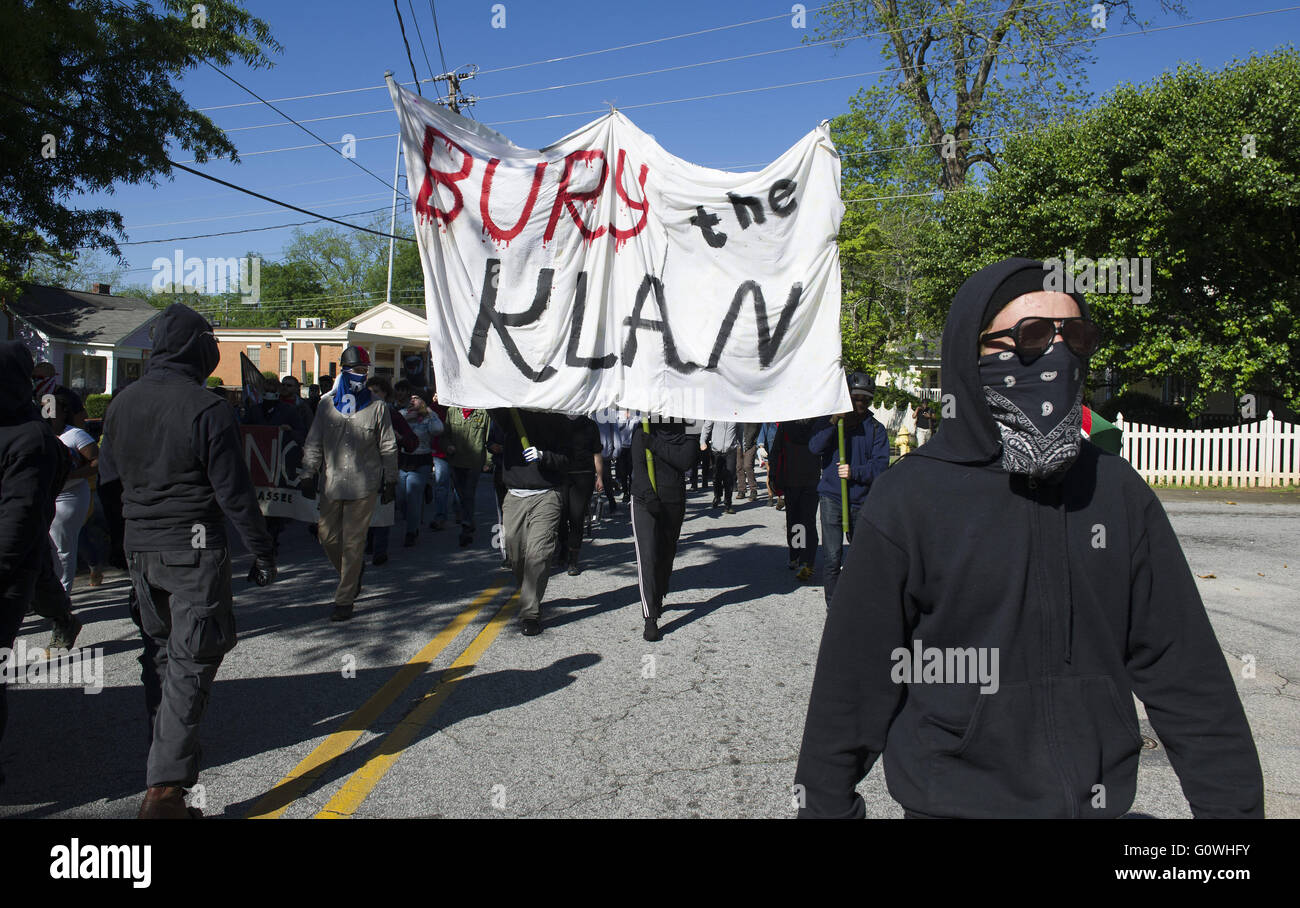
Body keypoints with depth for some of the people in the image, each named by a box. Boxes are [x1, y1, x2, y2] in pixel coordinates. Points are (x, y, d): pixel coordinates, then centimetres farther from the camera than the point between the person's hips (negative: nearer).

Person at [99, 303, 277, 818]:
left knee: (166, 650, 23)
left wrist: (114, 544, 24)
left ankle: (169, 735, 40)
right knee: (192, 662, -2)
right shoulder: (205, 409, -16)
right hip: (193, 549, -7)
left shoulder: (122, 403, 6)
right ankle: (165, 788, -5)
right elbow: (234, 492, -15)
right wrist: (262, 553, -6)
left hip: (138, 547, 7)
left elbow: (108, 479, 14)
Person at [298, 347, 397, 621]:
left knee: (353, 542, -2)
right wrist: (308, 474, 5)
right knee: (327, 536, 7)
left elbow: (388, 447, 7)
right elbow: (313, 443, 12)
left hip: (362, 485, -3)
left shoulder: (376, 407, 3)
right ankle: (353, 572, 34)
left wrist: (390, 481, 6)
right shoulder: (327, 405, 8)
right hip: (331, 484, 3)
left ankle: (344, 600, 6)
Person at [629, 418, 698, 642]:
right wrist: (649, 496, -25)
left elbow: (687, 460, -14)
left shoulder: (685, 433, 3)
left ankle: (658, 600, 36)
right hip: (645, 501, -3)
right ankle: (651, 620, -15)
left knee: (666, 554, 14)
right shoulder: (642, 430, -2)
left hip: (674, 500, 3)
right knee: (648, 556, -12)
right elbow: (639, 466, -11)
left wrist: (656, 445, -19)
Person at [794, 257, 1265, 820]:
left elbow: (1185, 670, 4)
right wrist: (823, 803, -5)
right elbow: (852, 680, -9)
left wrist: (1232, 801, 3)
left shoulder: (1118, 491, -1)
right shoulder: (910, 498, -13)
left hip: (1102, 798, 4)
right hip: (953, 800, -4)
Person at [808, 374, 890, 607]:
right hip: (832, 497, -2)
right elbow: (814, 447, -12)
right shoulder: (829, 420, 4)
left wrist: (855, 472, -19)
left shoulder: (876, 429, 5)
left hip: (861, 500, 2)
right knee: (832, 557, -8)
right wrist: (833, 422, -21)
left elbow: (880, 465, -3)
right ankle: (833, 606, 2)